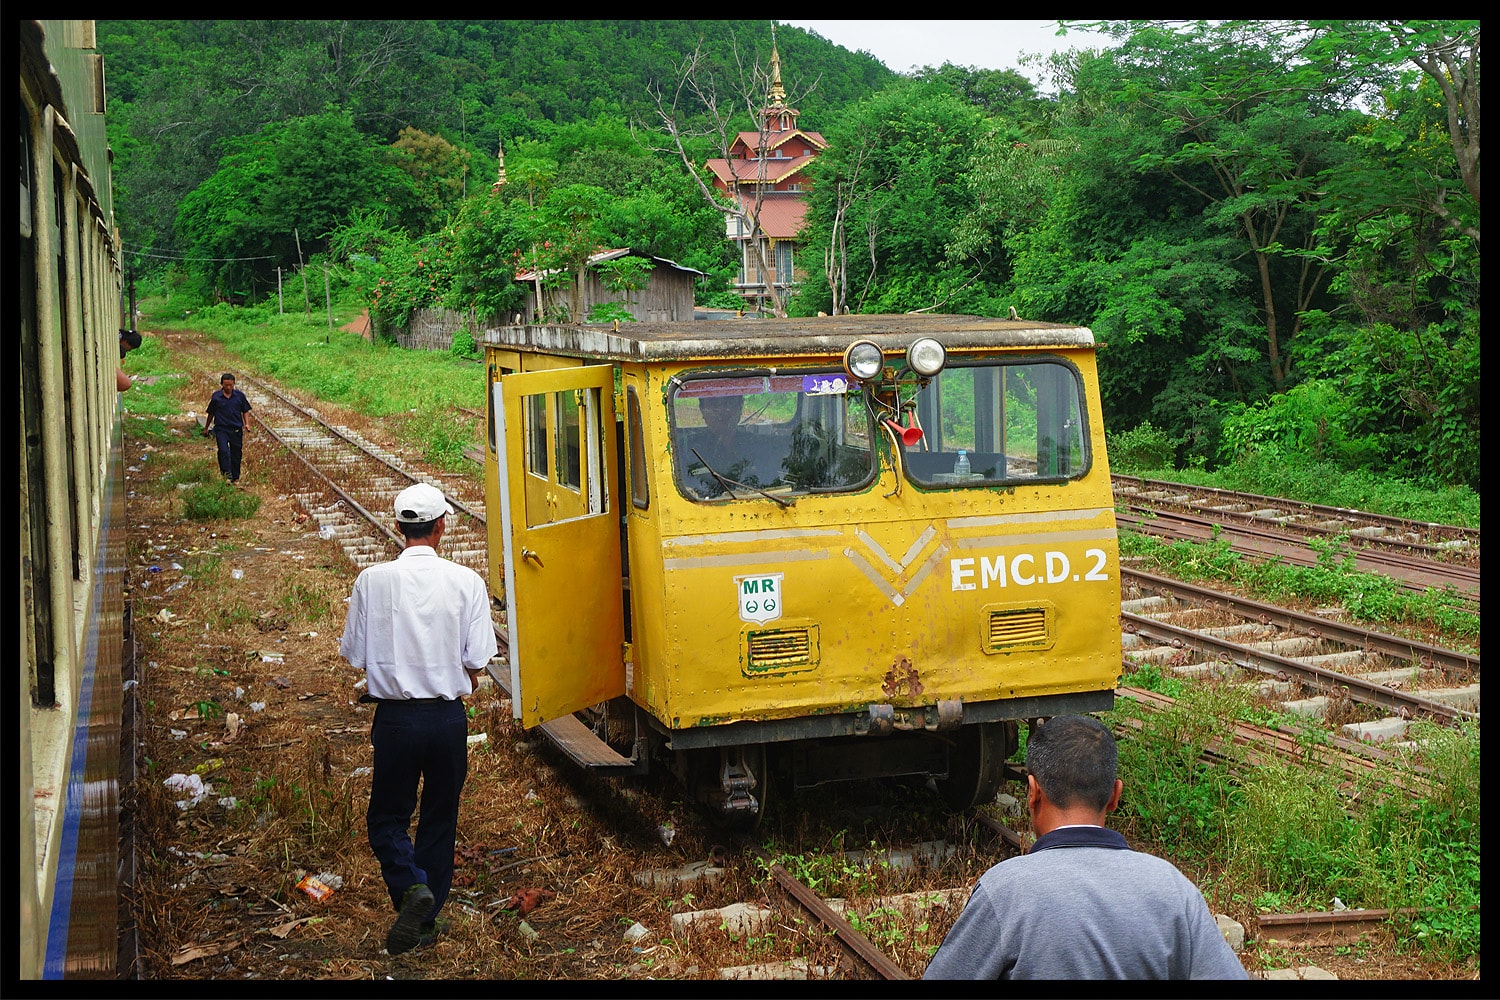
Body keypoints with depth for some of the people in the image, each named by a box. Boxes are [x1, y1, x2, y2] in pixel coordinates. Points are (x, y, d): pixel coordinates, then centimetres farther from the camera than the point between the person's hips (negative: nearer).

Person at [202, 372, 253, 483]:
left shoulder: (239, 395, 3)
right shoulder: (216, 397, 1)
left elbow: (245, 411, 13)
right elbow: (211, 413, 11)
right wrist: (206, 428, 18)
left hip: (236, 429, 2)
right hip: (221, 428, -1)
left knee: (236, 453, 6)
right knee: (223, 451, -19)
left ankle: (235, 477, 17)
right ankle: (226, 473, -20)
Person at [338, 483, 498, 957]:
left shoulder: (372, 580, -7)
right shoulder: (466, 582, -7)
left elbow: (356, 657, -3)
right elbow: (475, 664, -6)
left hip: (395, 718, -1)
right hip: (448, 719, 1)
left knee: (386, 816, 14)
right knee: (440, 820, 16)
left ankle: (411, 887, -12)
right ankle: (426, 919, 21)